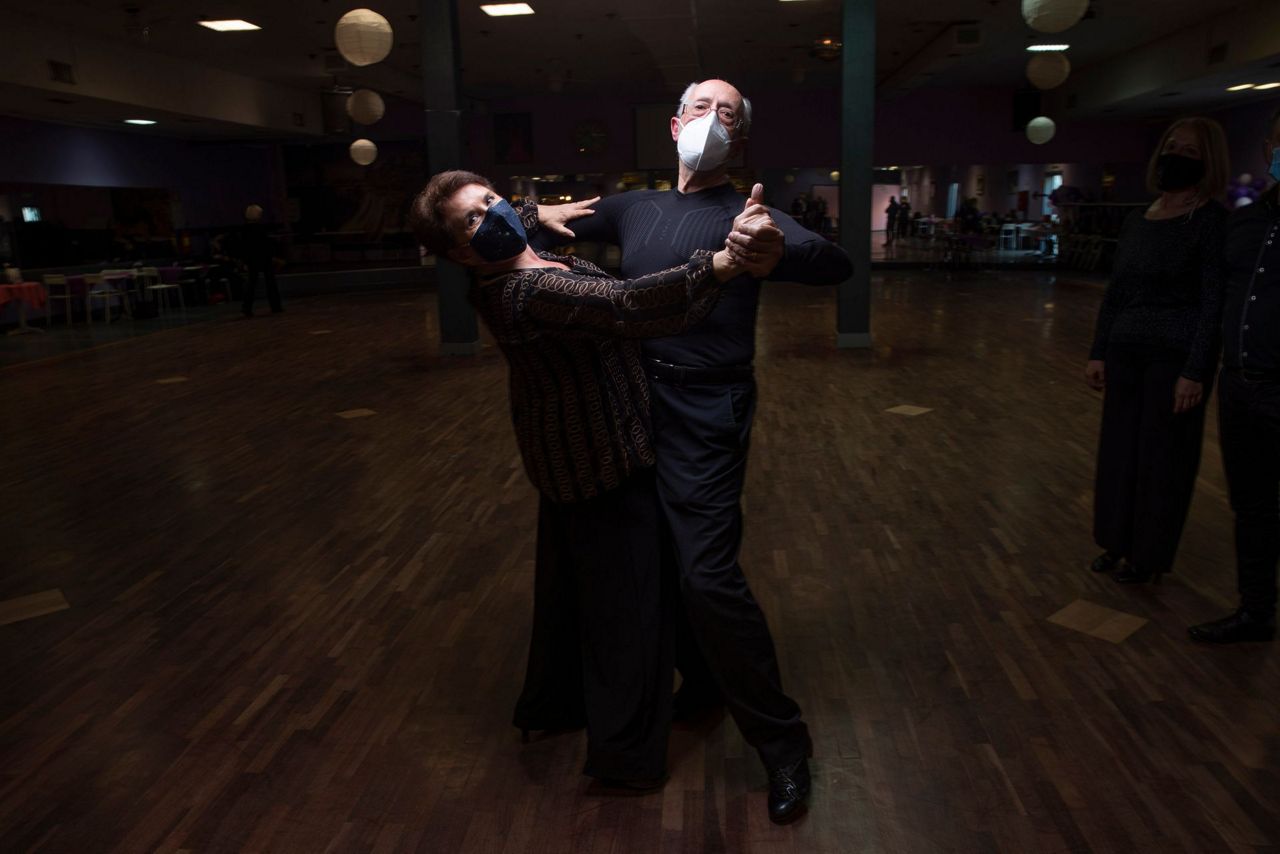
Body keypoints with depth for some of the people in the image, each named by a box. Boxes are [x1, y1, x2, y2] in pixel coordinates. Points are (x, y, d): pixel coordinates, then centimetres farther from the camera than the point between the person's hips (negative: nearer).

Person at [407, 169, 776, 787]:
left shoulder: (507, 276, 0)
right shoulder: (531, 292, -32)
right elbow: (628, 306, -46)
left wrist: (539, 215, 26)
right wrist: (723, 265, -53)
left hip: (568, 454, 11)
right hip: (603, 461, -11)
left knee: (570, 583, 25)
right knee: (626, 599, 3)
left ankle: (552, 701, 46)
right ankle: (626, 753, 18)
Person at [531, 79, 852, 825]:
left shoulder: (746, 215, -6)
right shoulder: (634, 207, 11)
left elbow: (838, 263, -23)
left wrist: (776, 257, -46)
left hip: (707, 414, -6)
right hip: (636, 404, 6)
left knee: (709, 574, -10)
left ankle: (783, 742, 9)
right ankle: (702, 680, 39)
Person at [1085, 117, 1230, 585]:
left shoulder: (1212, 220, -9)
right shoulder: (1136, 221, 9)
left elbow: (1215, 302, -12)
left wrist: (1195, 371, -17)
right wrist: (1097, 353, 9)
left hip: (1176, 355, -6)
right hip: (1125, 351, 6)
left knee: (1162, 454, 5)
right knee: (1119, 446, 11)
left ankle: (1148, 554, 20)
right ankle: (1118, 541, 27)